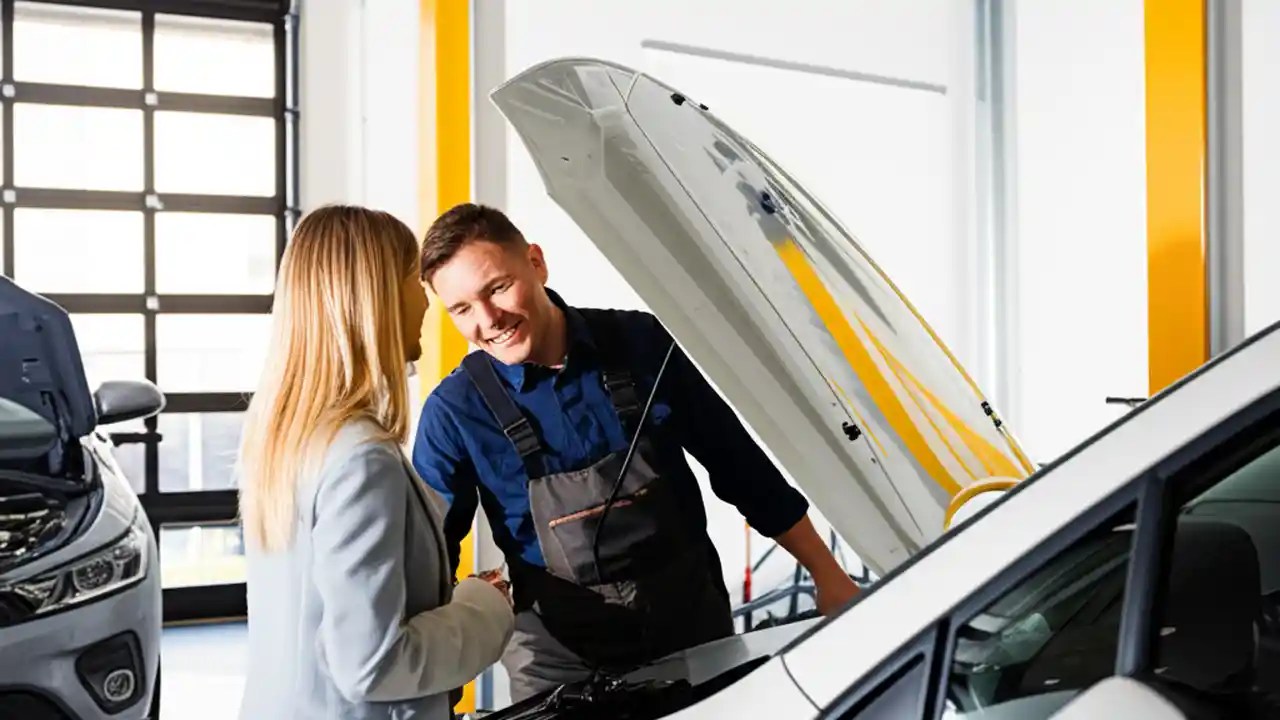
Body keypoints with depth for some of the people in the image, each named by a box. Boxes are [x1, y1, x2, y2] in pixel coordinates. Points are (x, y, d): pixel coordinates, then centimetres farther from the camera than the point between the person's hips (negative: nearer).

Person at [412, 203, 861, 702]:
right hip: (562, 657, -2)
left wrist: (827, 574, 5)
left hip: (693, 619, 2)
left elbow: (740, 465, 3)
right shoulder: (455, 411, -10)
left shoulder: (643, 344, -6)